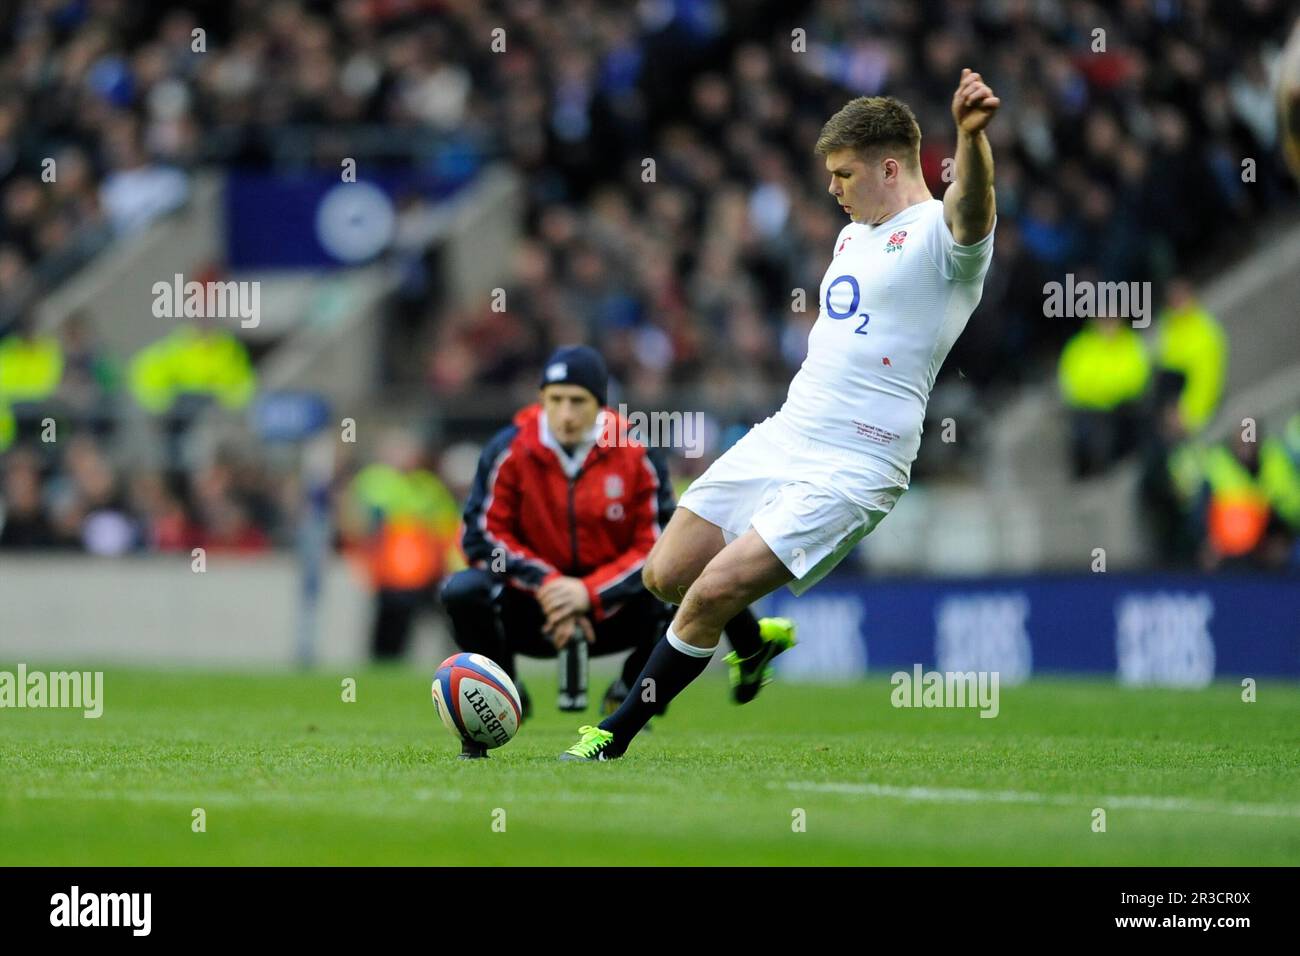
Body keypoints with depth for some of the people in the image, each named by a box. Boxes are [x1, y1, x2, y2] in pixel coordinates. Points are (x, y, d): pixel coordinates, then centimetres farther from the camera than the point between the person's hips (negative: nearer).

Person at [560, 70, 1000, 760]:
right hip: (778, 439, 9)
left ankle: (614, 736, -1)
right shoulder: (852, 236, 18)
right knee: (665, 575, 8)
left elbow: (972, 207, -34)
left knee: (712, 593, -17)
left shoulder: (939, 235, -10)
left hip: (852, 470, -9)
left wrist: (971, 137, -55)